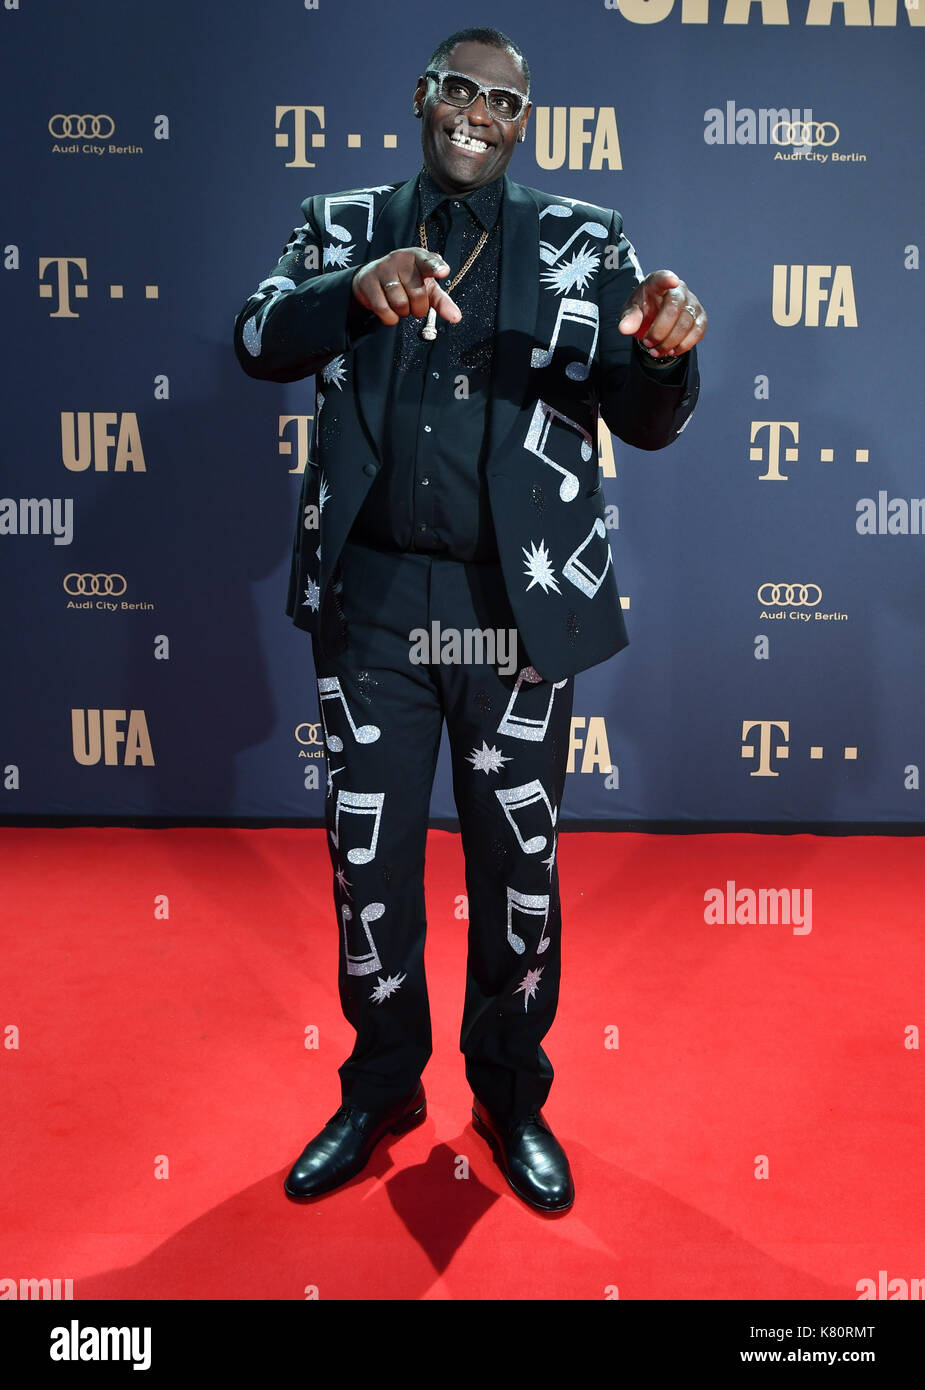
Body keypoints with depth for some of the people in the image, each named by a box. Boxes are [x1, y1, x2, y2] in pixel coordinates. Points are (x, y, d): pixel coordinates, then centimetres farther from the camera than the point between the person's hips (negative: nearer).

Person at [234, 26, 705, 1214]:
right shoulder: (345, 225, 9)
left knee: (518, 862, 10)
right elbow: (259, 340, -7)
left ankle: (512, 1095, 32)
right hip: (373, 596, 1)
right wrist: (356, 291, -28)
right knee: (368, 858, 10)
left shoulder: (581, 242, 6)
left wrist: (666, 352, -23)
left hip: (520, 603, 0)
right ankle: (381, 1087, 33)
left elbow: (646, 423, 0)